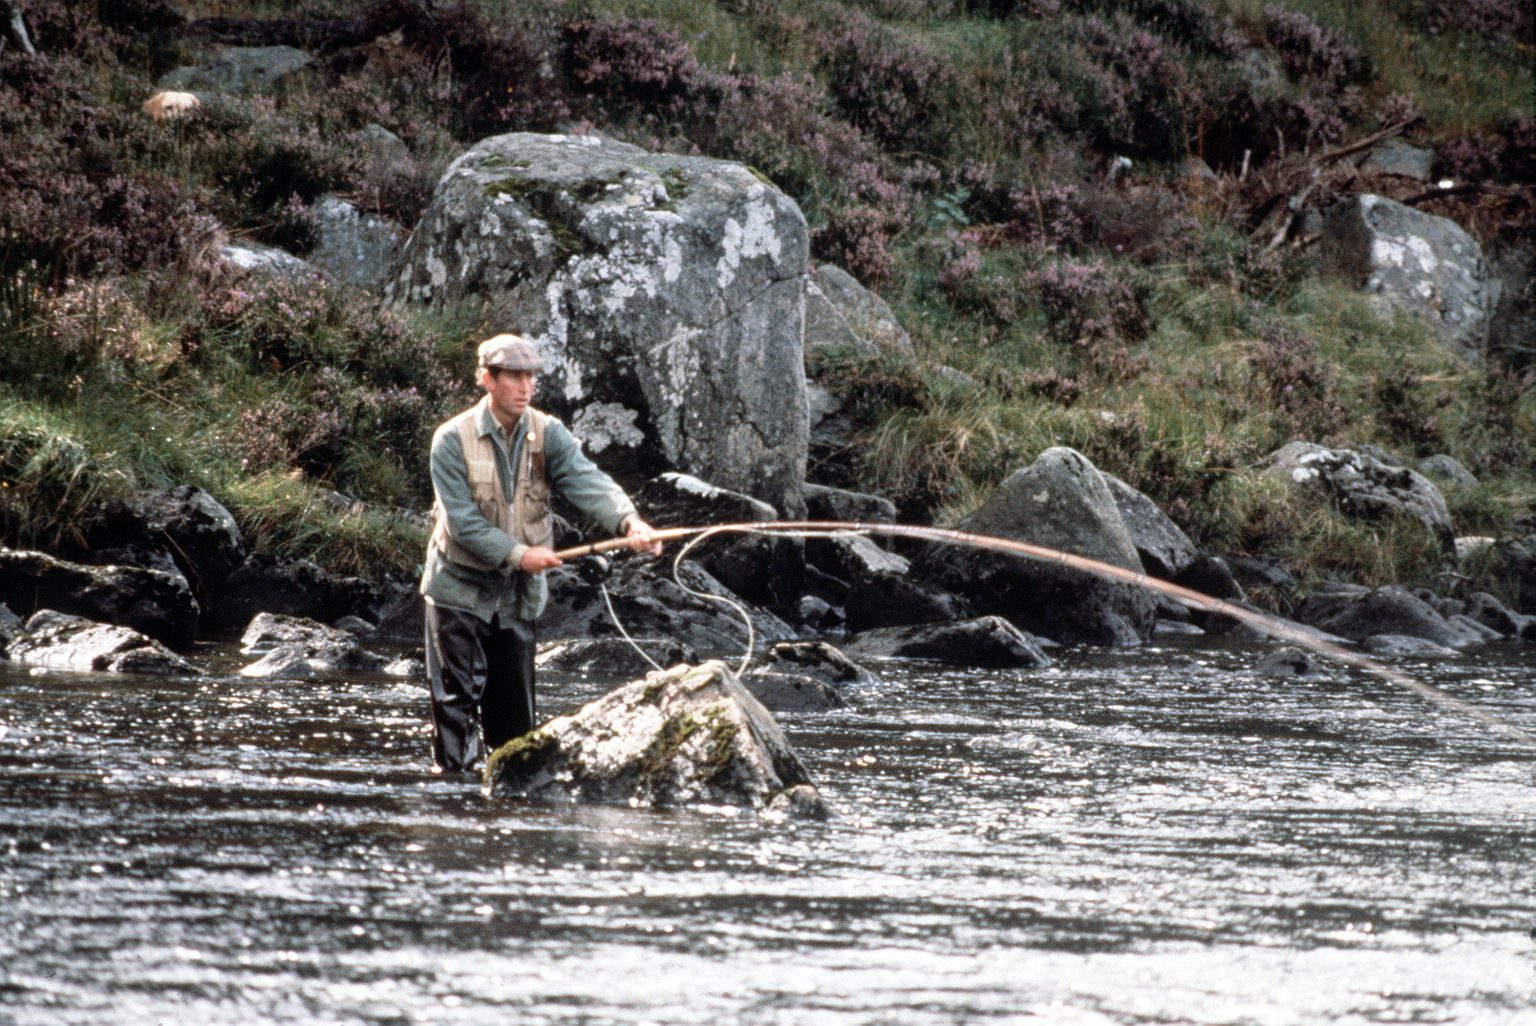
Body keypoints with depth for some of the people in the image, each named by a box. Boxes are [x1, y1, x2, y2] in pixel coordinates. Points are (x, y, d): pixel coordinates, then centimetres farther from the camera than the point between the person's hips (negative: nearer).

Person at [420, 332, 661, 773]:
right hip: (460, 588, -4)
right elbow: (461, 520, -17)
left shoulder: (547, 435, -4)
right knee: (458, 695, -6)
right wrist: (517, 554, -24)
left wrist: (628, 520, -39)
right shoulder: (453, 439, -13)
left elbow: (587, 481, -21)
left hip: (518, 591, 4)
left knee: (514, 703, 9)